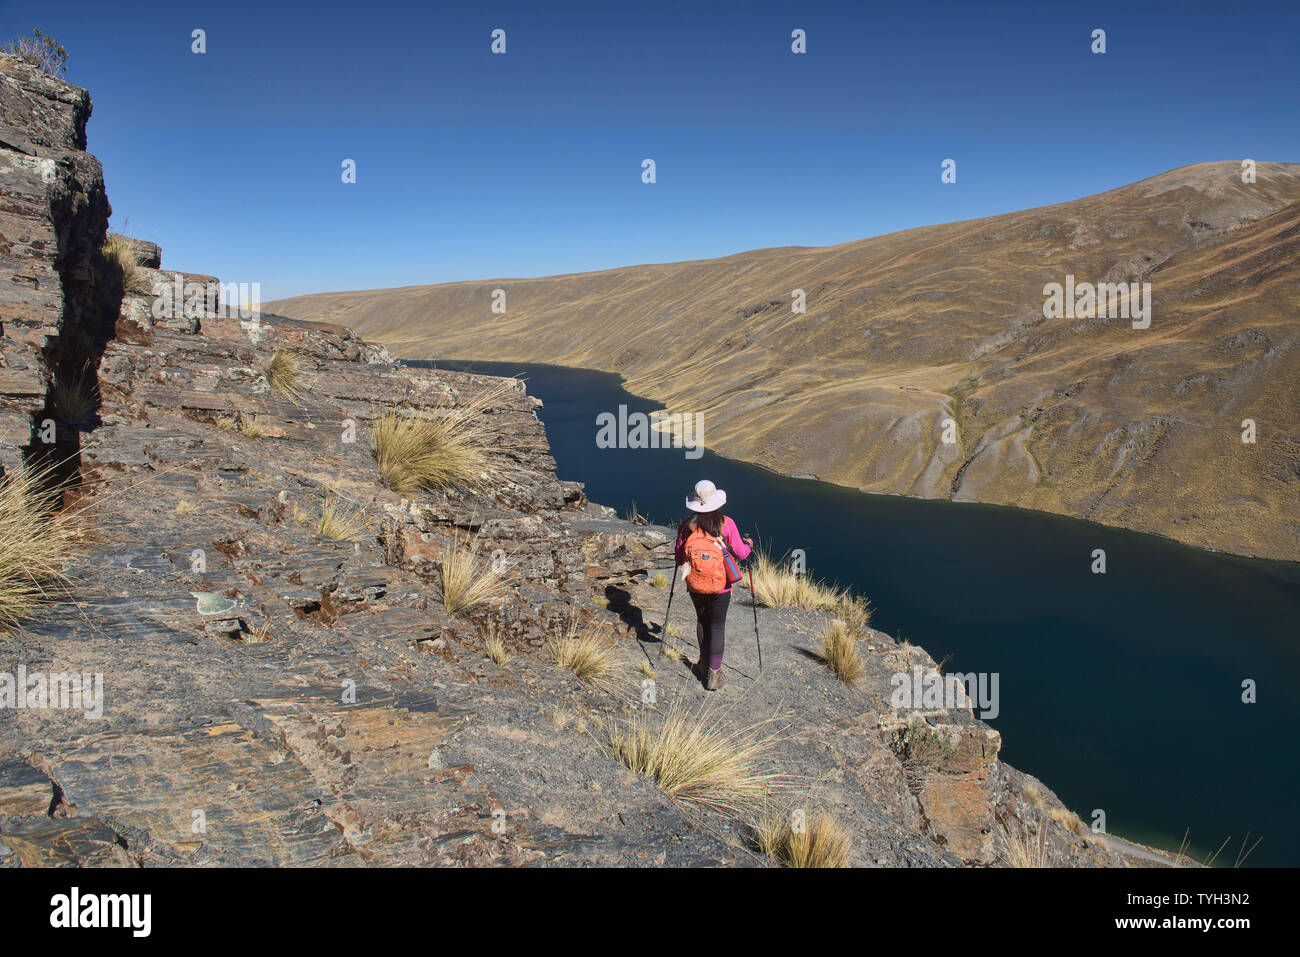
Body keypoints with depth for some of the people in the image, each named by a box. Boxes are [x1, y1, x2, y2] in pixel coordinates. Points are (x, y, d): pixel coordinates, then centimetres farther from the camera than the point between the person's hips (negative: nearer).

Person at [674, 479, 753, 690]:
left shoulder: (687, 526, -7)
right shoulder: (726, 524, -12)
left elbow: (679, 559, 0)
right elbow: (741, 554, -6)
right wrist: (748, 545, 16)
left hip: (695, 585, 2)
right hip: (721, 586, -2)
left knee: (702, 621, 21)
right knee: (717, 626, 8)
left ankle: (705, 663, 34)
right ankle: (714, 673, 8)